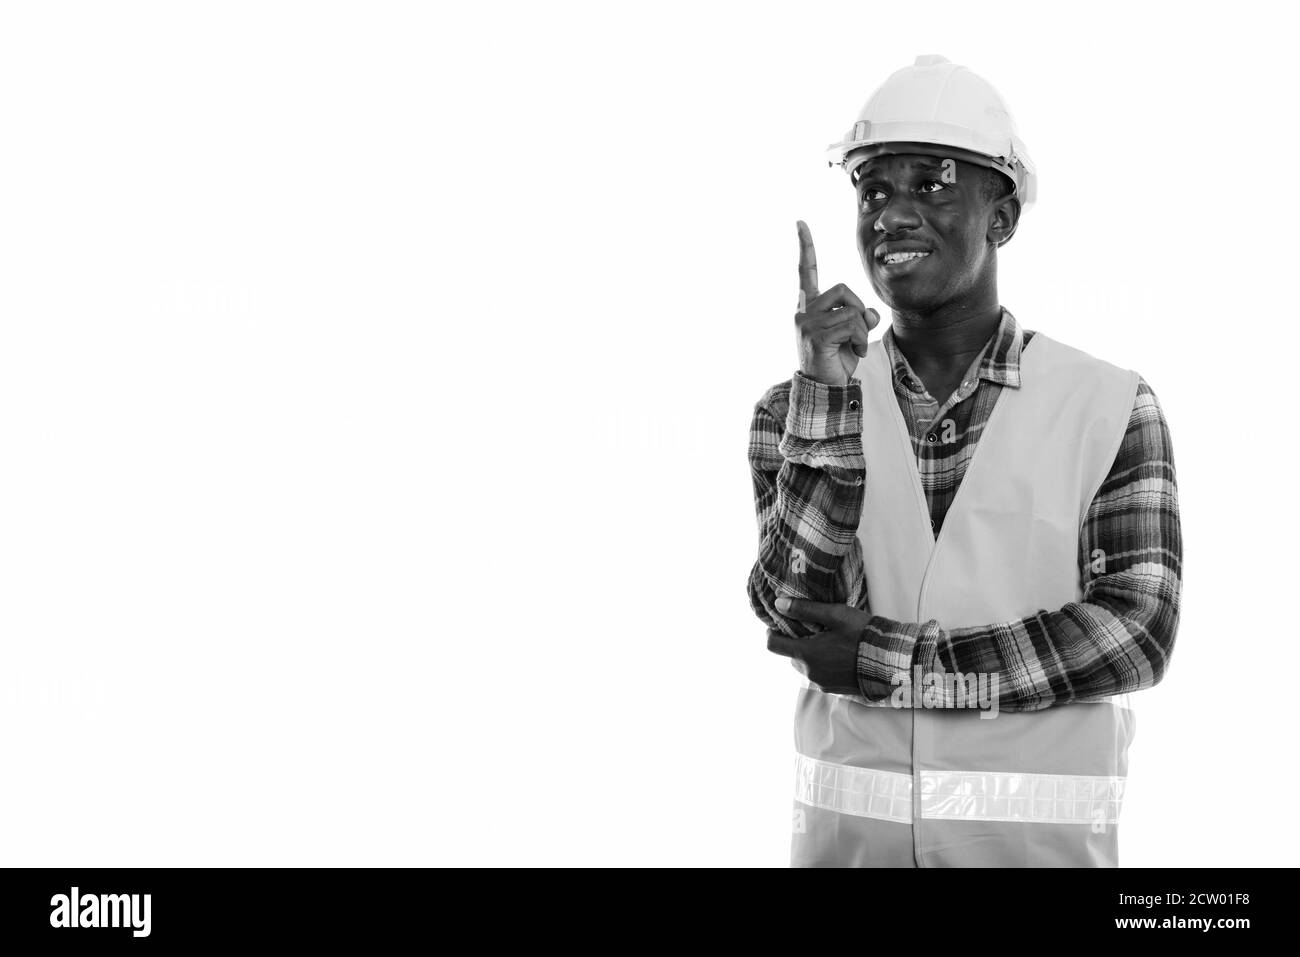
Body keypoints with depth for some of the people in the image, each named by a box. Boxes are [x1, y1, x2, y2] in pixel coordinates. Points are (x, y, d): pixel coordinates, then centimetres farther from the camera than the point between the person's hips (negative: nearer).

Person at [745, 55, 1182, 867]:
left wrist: (893, 664, -14)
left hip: (1039, 835, -1)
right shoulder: (794, 409, 1)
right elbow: (793, 617, -10)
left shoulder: (1109, 407, -5)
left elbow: (1136, 632, -12)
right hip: (847, 832, 2)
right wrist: (827, 401, -18)